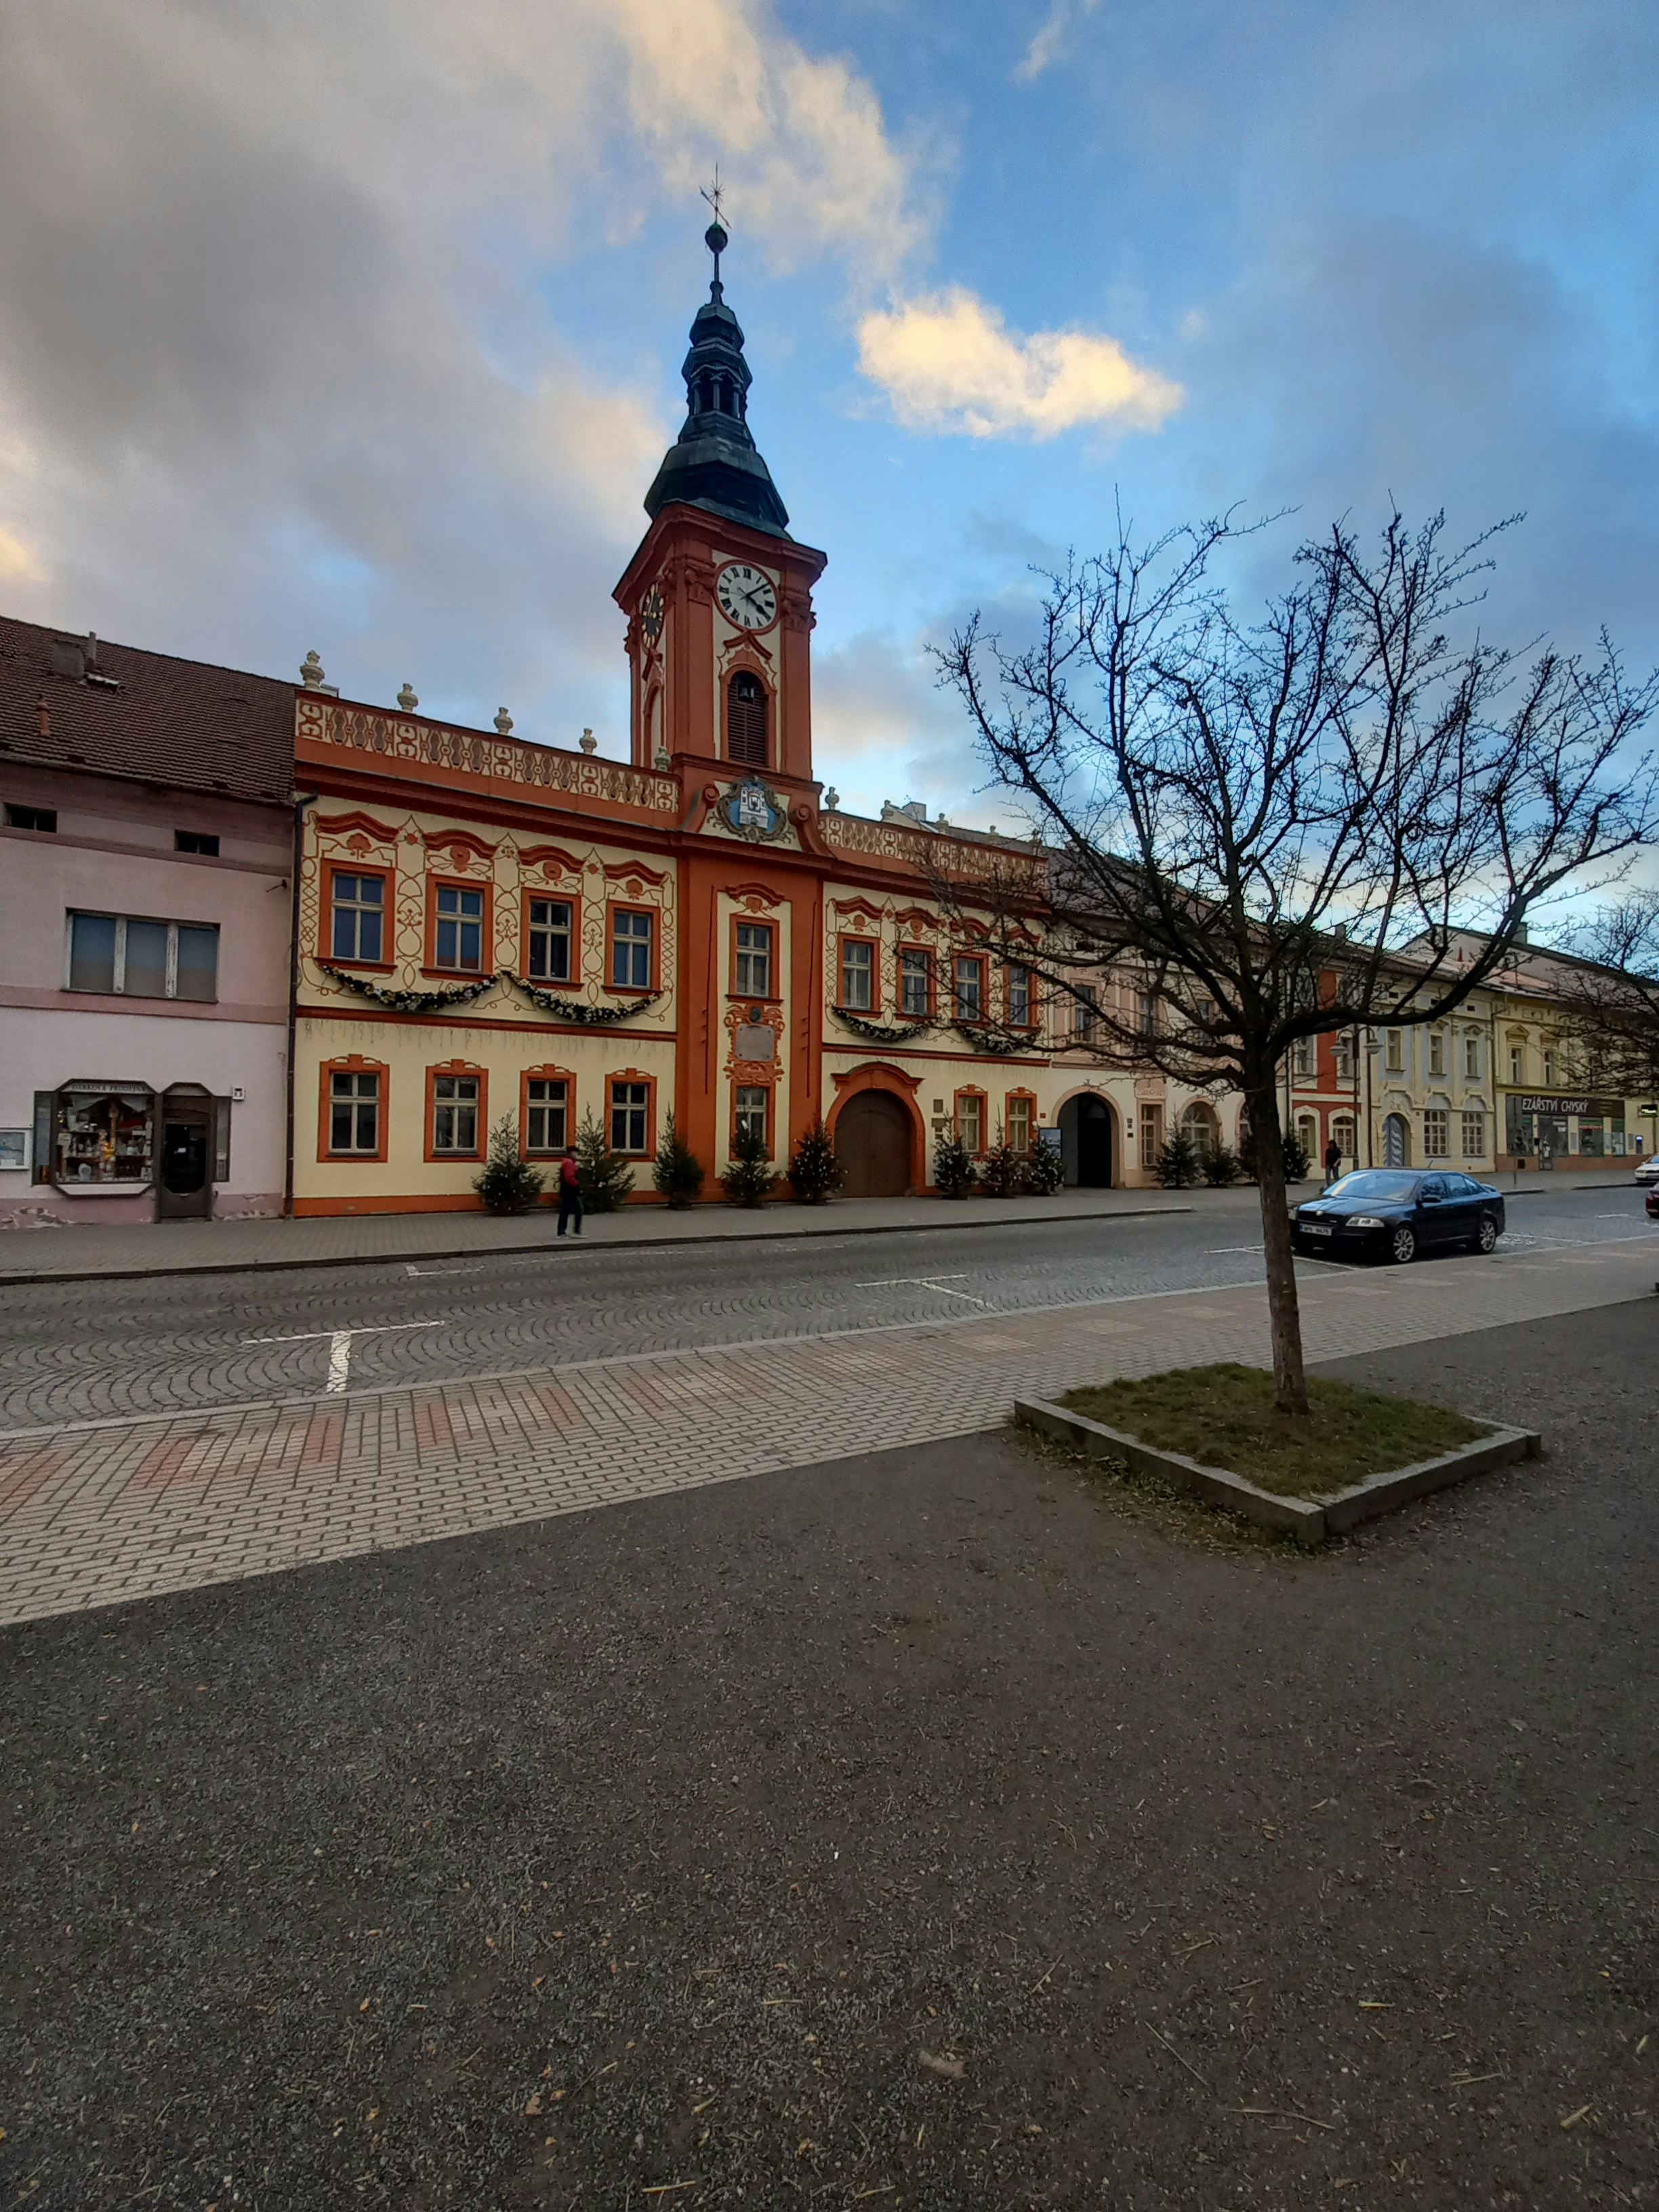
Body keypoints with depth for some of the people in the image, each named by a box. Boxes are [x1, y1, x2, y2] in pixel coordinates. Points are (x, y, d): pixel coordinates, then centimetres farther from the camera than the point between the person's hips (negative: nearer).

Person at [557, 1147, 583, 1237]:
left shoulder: (565, 1162, 19)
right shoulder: (570, 1163, -15)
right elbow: (570, 1178, -24)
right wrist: (578, 1185, -15)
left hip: (565, 1191, 11)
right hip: (571, 1192, -11)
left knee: (564, 1213, 9)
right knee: (578, 1210, -6)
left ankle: (561, 1233, 10)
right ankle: (577, 1232, -6)